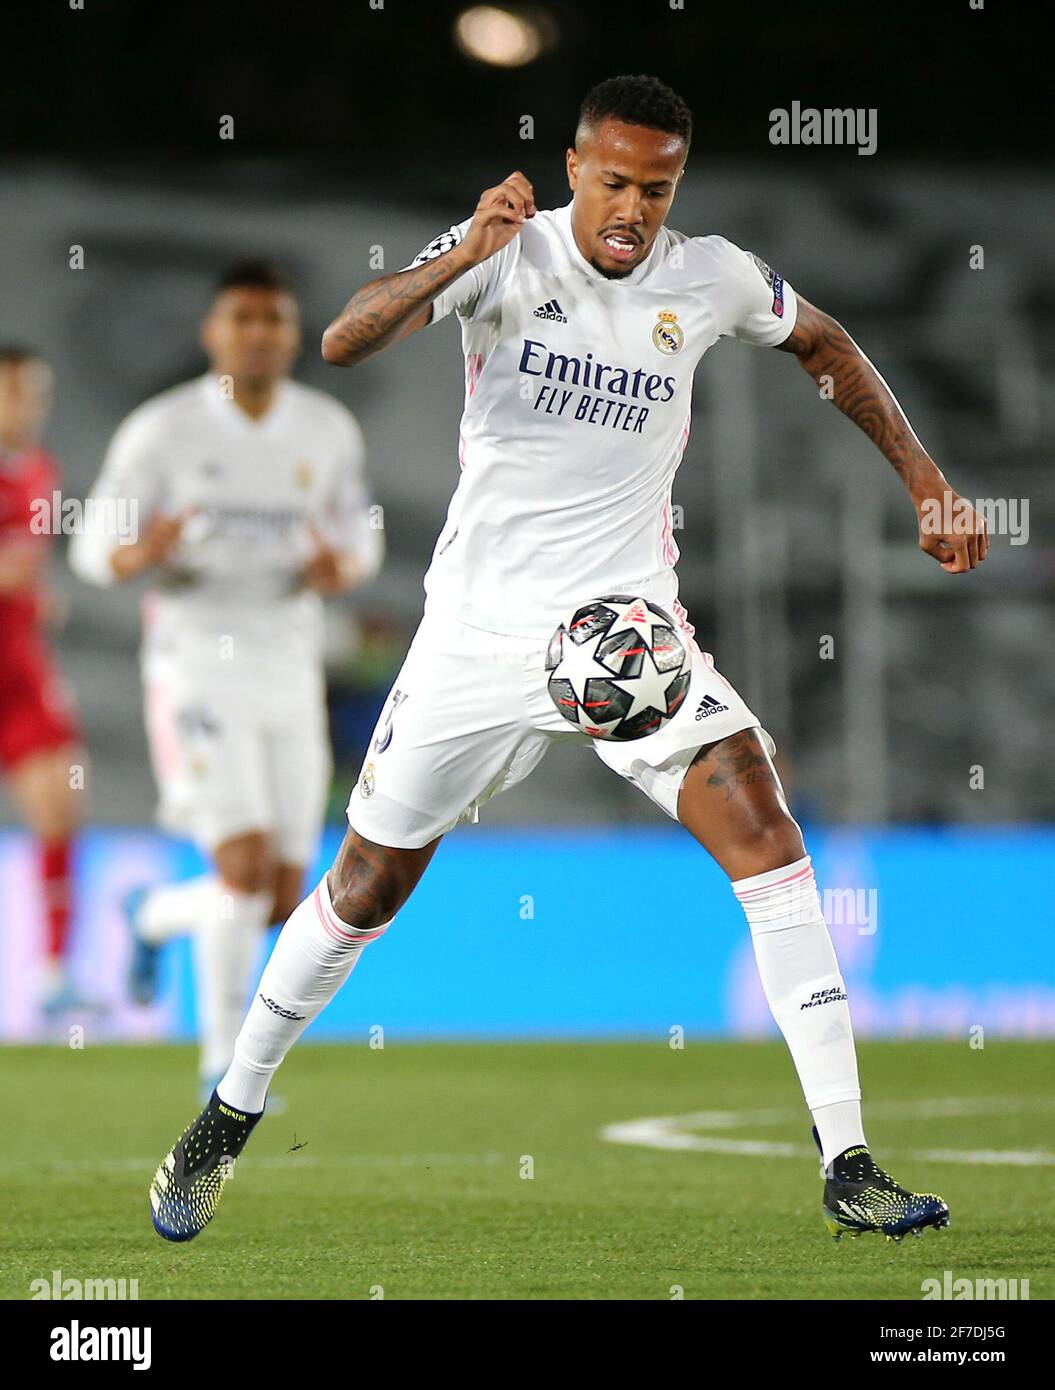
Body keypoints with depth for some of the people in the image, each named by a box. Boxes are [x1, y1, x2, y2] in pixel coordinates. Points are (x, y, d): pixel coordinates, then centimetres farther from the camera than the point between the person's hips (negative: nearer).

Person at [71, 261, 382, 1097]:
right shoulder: (162, 431, -7)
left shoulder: (329, 430, 4)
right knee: (247, 867, -19)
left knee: (280, 905, 5)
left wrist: (343, 570, -9)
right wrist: (140, 555, -26)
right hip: (197, 672, -4)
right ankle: (223, 1062, -3)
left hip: (290, 676, 4)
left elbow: (361, 536, 15)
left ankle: (156, 915, 38)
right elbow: (94, 550, -2)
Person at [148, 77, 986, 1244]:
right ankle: (231, 1115, 31)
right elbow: (344, 342, -24)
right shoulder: (509, 253, -10)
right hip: (482, 623, -1)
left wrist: (925, 480, 13)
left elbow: (825, 346, 19)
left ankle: (846, 1163, -16)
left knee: (766, 840, -18)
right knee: (365, 890, 8)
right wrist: (465, 255, -40)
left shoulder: (709, 276, -2)